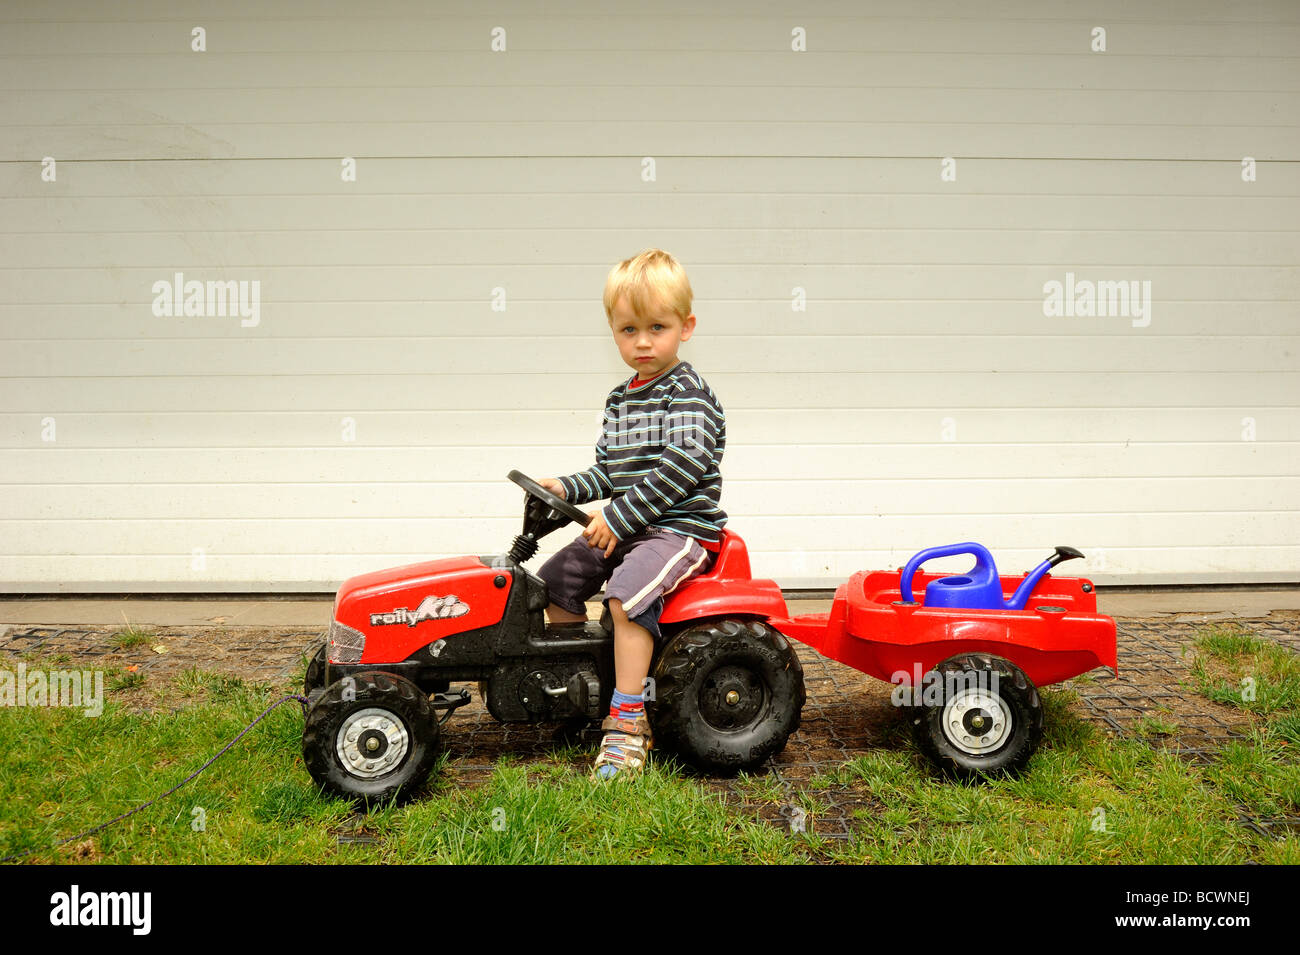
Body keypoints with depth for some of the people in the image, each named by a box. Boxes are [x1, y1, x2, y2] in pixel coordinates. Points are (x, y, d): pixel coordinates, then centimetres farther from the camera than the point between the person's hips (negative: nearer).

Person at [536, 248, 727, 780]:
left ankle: (627, 721, -23)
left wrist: (619, 517, -24)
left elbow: (684, 464, -23)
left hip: (681, 527, -9)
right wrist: (568, 489, 1)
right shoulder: (619, 401, 15)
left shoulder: (688, 391, -11)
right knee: (557, 578, 10)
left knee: (627, 593, -31)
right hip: (624, 529, 9)